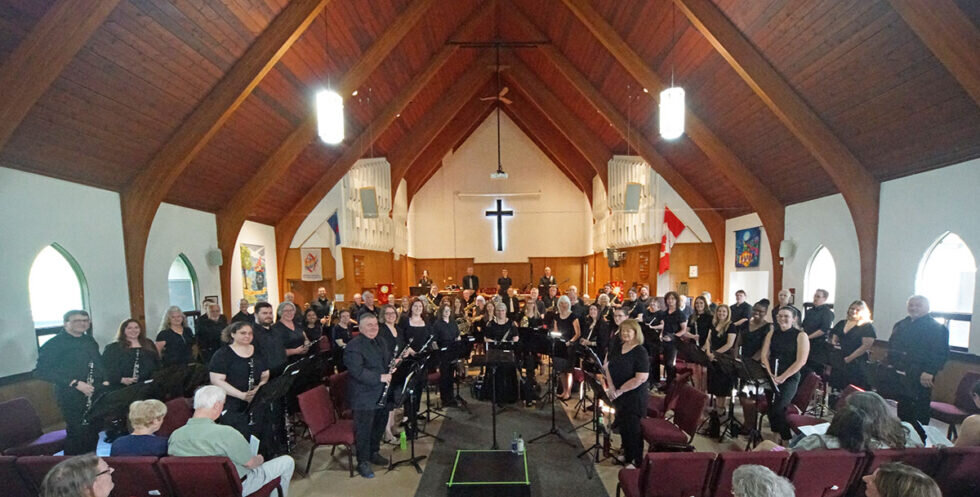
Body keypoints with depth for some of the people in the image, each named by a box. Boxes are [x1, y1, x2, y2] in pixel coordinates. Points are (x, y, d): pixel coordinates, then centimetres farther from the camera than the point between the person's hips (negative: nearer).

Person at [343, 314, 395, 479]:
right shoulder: (354, 346, -16)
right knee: (364, 431, 2)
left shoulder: (381, 342, 11)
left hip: (382, 394, 8)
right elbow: (357, 371, -25)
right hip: (364, 397, -8)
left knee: (379, 426, 20)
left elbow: (388, 360, 22)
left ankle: (374, 453, 39)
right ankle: (363, 462, 18)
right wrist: (379, 377, -28)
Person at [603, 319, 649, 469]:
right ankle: (626, 454, 37)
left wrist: (619, 391, -19)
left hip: (634, 396, -6)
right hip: (618, 395, 6)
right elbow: (607, 365, 5)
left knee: (632, 428, 5)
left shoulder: (640, 352, -17)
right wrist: (611, 386, -10)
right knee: (622, 425, 18)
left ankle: (637, 462, 22)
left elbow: (641, 378, -23)